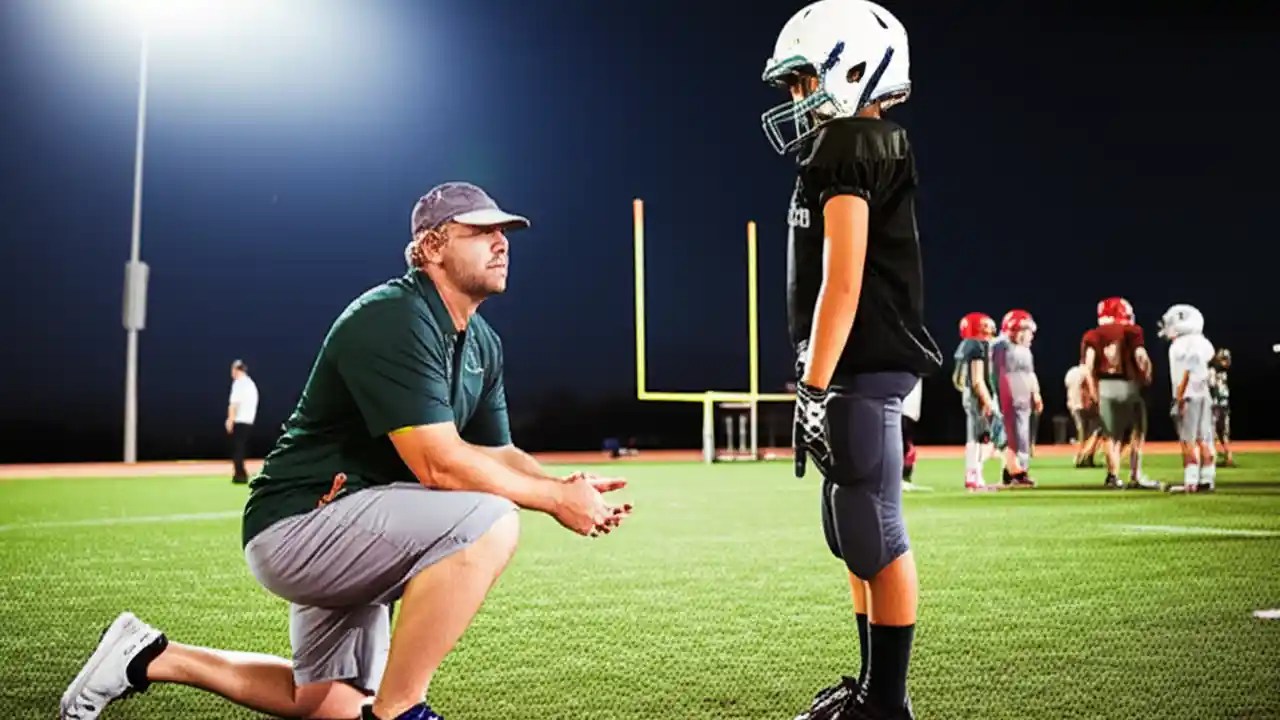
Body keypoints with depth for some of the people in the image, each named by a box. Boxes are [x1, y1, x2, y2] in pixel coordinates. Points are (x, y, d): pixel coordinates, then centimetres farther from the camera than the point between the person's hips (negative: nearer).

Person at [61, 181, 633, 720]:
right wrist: (554, 498, -22)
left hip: (339, 532, 10)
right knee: (488, 519, -29)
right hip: (297, 523, -10)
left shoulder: (483, 344, 9)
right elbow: (438, 463, -29)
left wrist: (563, 487, -12)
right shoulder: (391, 319, -22)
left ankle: (152, 657, 29)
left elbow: (499, 453, 8)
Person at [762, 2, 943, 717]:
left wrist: (814, 387, -19)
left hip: (863, 368, -11)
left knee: (874, 535, -4)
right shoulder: (872, 148, 19)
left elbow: (843, 283, -19)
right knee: (856, 533, 15)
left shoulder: (846, 148, -11)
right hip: (866, 368, 11)